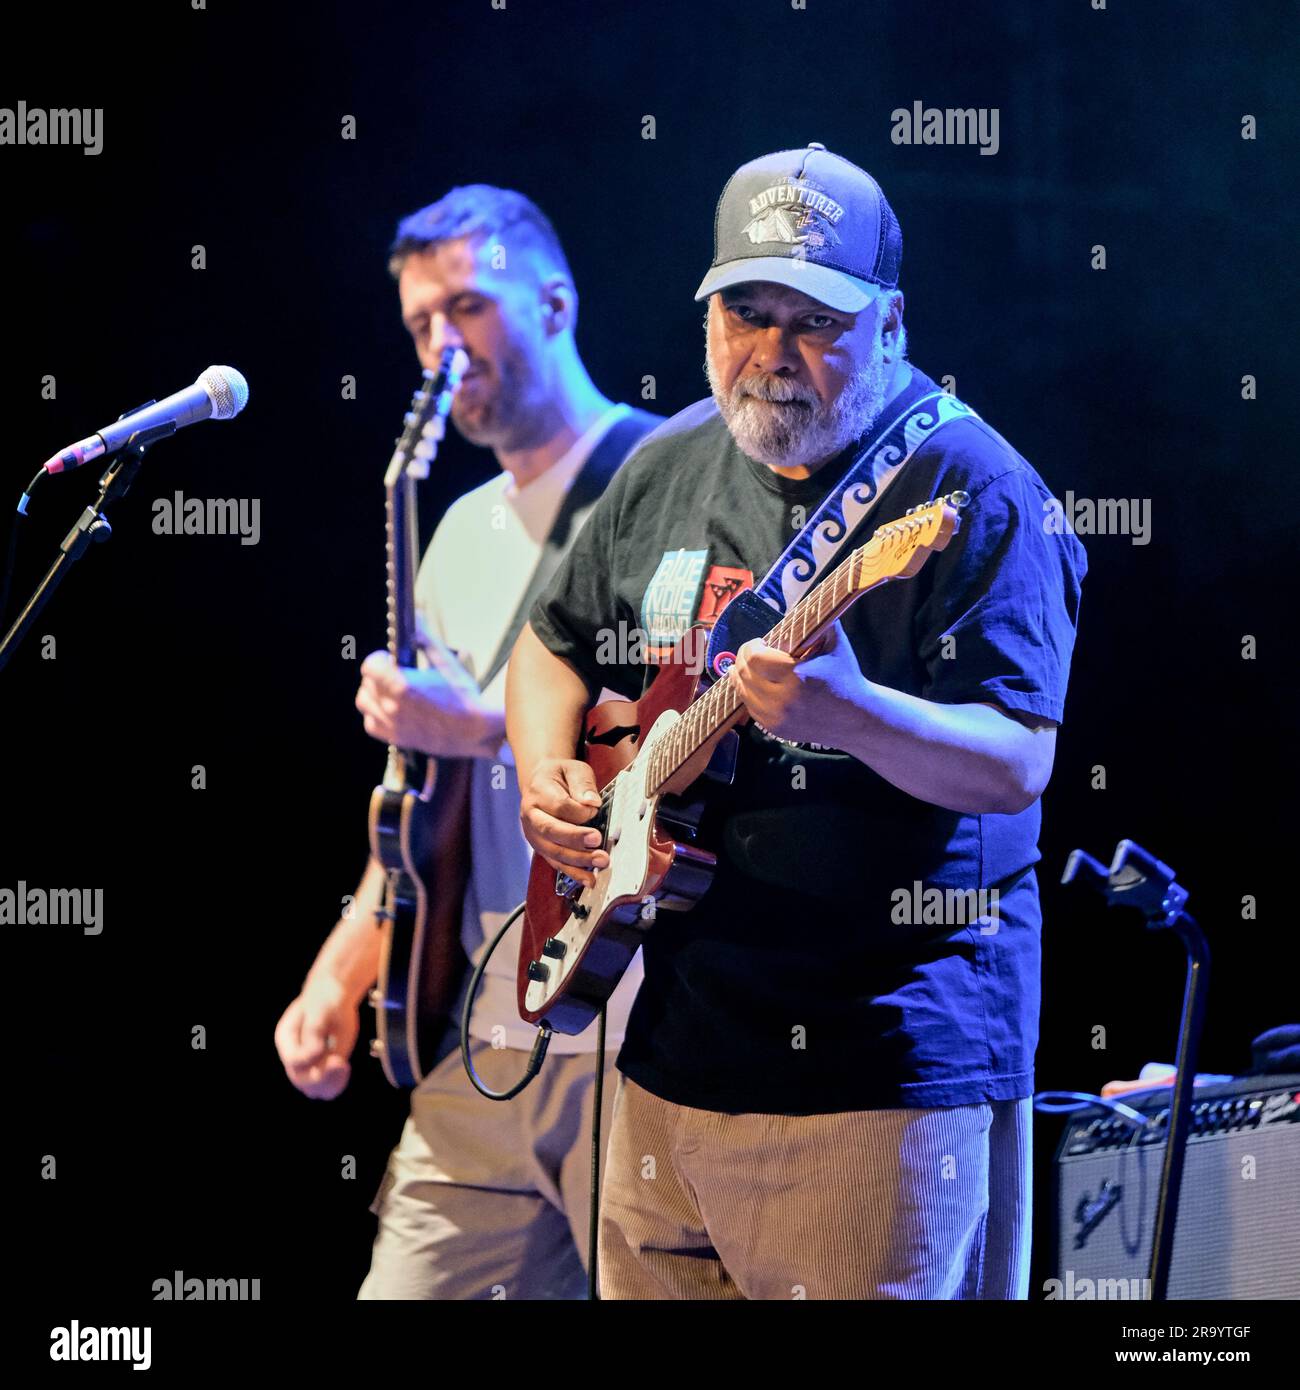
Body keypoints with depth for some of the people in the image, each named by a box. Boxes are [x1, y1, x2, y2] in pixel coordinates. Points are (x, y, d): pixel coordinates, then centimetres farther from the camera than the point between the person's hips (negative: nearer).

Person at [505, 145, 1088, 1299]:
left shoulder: (973, 495, -11)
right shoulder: (668, 468, 10)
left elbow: (1017, 765, -20)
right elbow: (556, 641, 25)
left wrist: (851, 716, -37)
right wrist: (547, 777, 6)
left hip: (885, 1074, -7)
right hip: (673, 1042, 7)